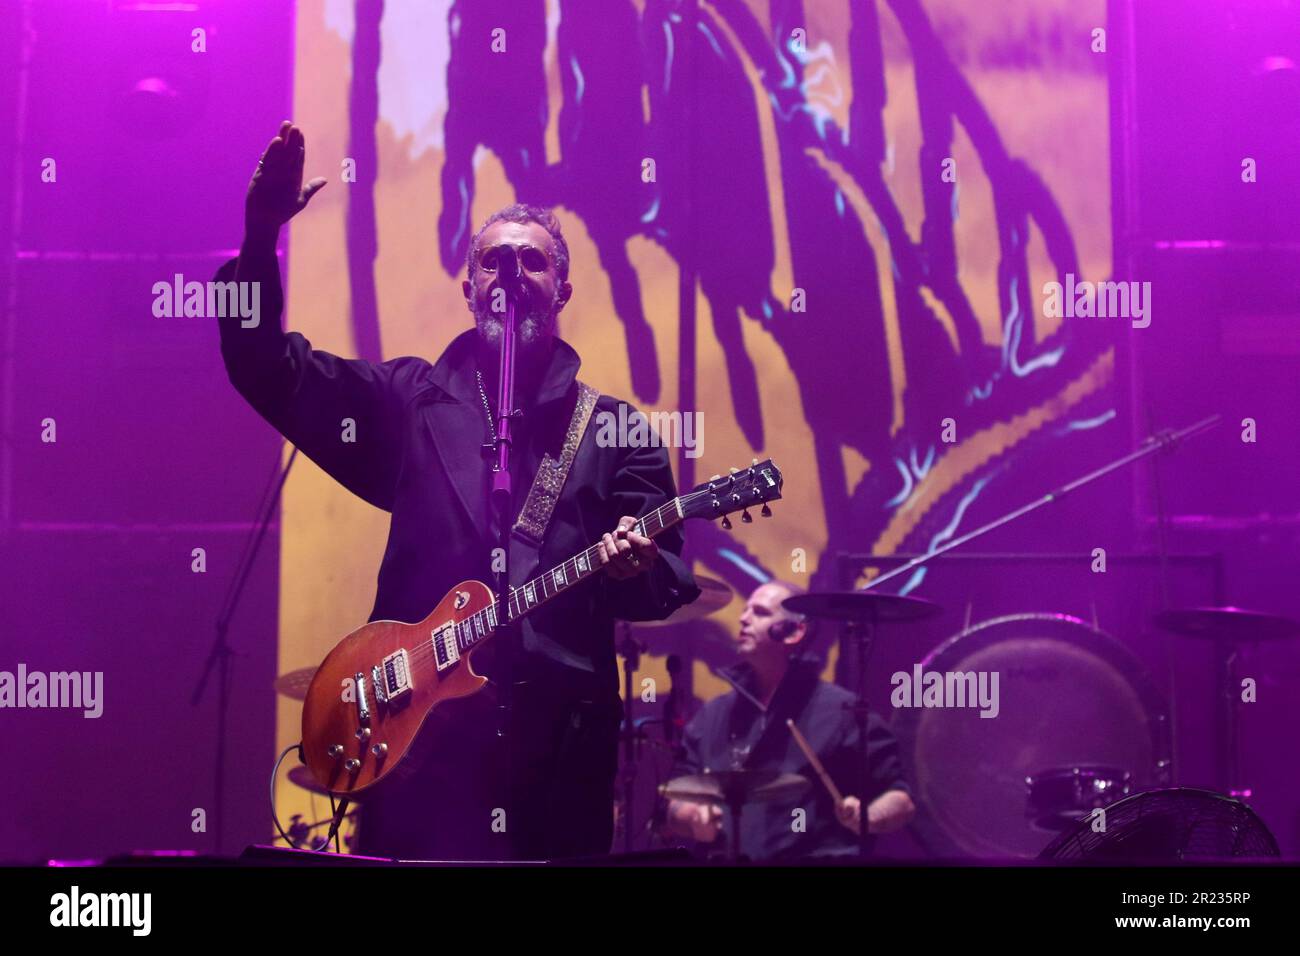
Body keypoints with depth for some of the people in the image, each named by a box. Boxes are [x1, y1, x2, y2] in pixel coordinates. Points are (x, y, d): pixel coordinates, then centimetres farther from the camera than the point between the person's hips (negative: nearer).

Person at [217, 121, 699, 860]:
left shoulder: (613, 431, 10)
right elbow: (268, 366, 3)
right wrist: (263, 237, -9)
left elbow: (668, 581, 4)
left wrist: (637, 569, -20)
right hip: (417, 719, 0)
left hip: (560, 733, 1)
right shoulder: (407, 400, 12)